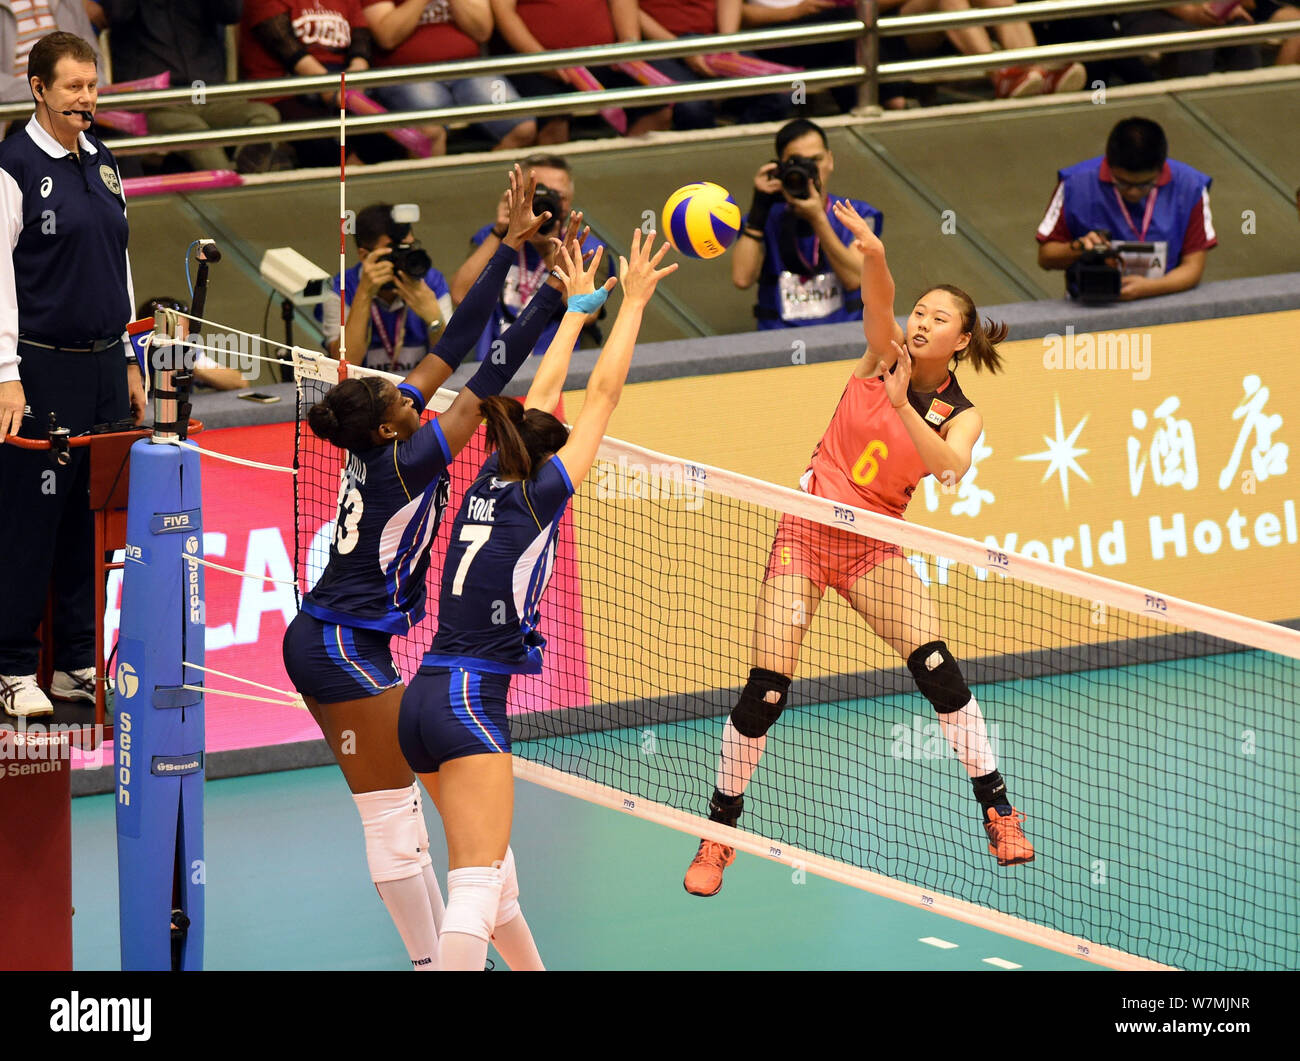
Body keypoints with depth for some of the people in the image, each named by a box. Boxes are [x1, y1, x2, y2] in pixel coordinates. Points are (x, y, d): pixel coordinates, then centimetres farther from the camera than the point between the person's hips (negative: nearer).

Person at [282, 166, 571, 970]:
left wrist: (512, 246, 3)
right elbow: (487, 380, -21)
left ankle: (444, 949, 15)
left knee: (398, 801, 11)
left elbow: (453, 345, 3)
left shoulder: (375, 444, 2)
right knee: (391, 811, -3)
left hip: (325, 641, 9)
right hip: (346, 651, -9)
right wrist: (553, 299, -20)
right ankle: (432, 961, 1)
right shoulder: (403, 462, -19)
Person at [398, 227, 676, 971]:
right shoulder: (539, 493, -5)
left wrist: (579, 306, 34)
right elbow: (603, 394, 0)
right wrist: (632, 302, 9)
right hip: (470, 703, -9)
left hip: (425, 700, 9)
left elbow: (542, 397, 25)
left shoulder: (491, 483, 12)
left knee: (493, 862, 25)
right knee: (476, 888, -14)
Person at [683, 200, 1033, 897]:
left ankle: (998, 811, -2)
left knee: (935, 666, -17)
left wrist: (901, 407, -39)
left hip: (875, 548, 1)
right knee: (766, 690, -7)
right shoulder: (884, 354, -4)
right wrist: (872, 255, -47)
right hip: (806, 532, -1)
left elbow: (951, 466, -27)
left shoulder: (960, 415, -4)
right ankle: (719, 830, 10)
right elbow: (878, 300, -26)